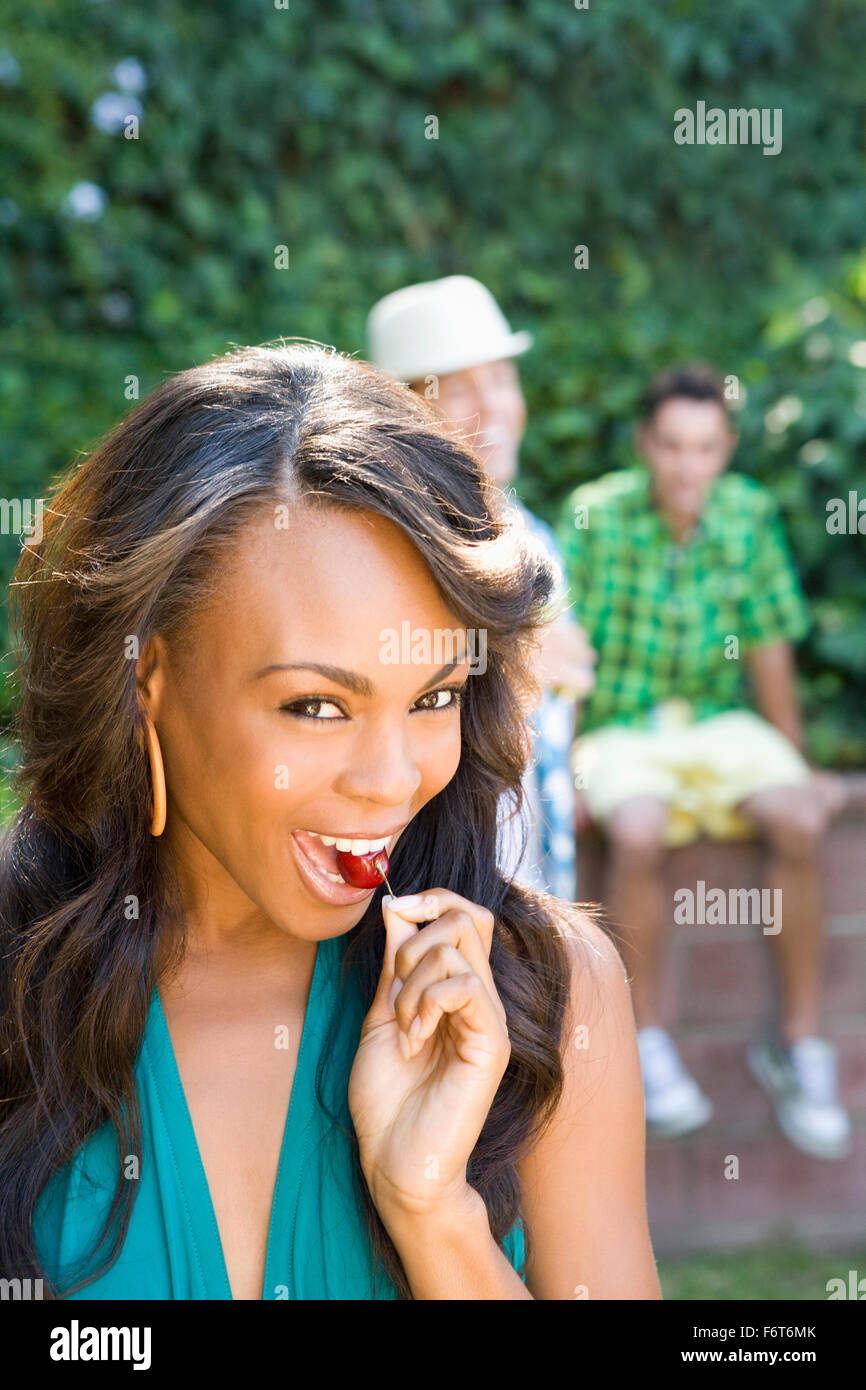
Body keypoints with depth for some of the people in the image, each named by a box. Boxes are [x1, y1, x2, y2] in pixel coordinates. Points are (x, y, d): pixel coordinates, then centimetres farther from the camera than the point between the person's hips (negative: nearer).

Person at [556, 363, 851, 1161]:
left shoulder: (751, 515, -3)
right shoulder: (595, 513, -11)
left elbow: (770, 650, 5)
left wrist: (798, 765, 8)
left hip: (721, 725, 3)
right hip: (621, 729, -2)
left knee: (800, 824, -25)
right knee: (638, 835, -34)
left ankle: (800, 1041, -11)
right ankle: (648, 1041, -15)